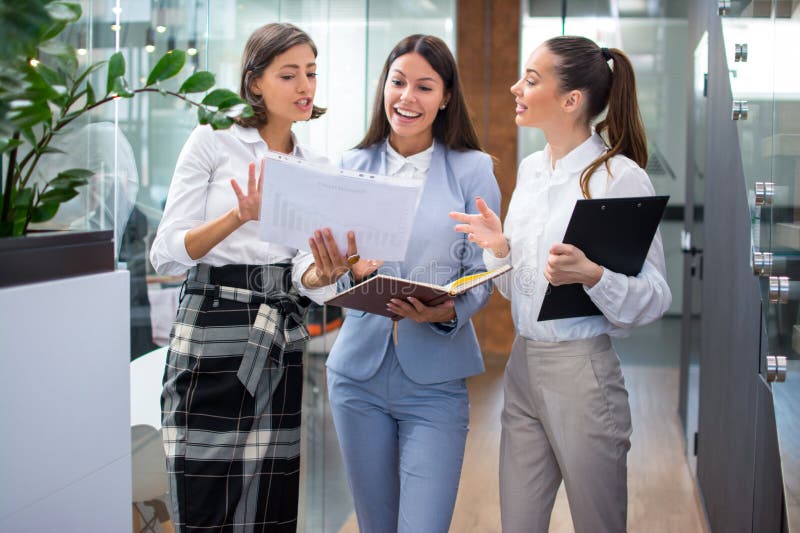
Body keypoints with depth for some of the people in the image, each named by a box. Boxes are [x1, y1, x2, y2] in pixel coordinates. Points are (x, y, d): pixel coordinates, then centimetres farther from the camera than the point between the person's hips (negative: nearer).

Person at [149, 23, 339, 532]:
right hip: (213, 333, -4)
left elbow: (305, 272, 2)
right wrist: (239, 216, -23)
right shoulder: (213, 142, -1)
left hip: (281, 343, 5)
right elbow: (167, 255, -7)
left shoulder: (317, 167, 13)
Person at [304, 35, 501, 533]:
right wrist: (354, 271, -20)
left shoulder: (473, 169, -2)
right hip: (359, 371, 3)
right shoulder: (352, 167, 6)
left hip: (435, 378, -3)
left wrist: (447, 312, -23)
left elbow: (482, 276, -2)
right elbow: (337, 263, 4)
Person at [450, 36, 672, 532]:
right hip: (523, 362, 7)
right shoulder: (531, 168, 10)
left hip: (583, 372, -7)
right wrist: (499, 249, -4)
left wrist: (592, 274, -30)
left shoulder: (621, 177, -12)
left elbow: (655, 297, -13)